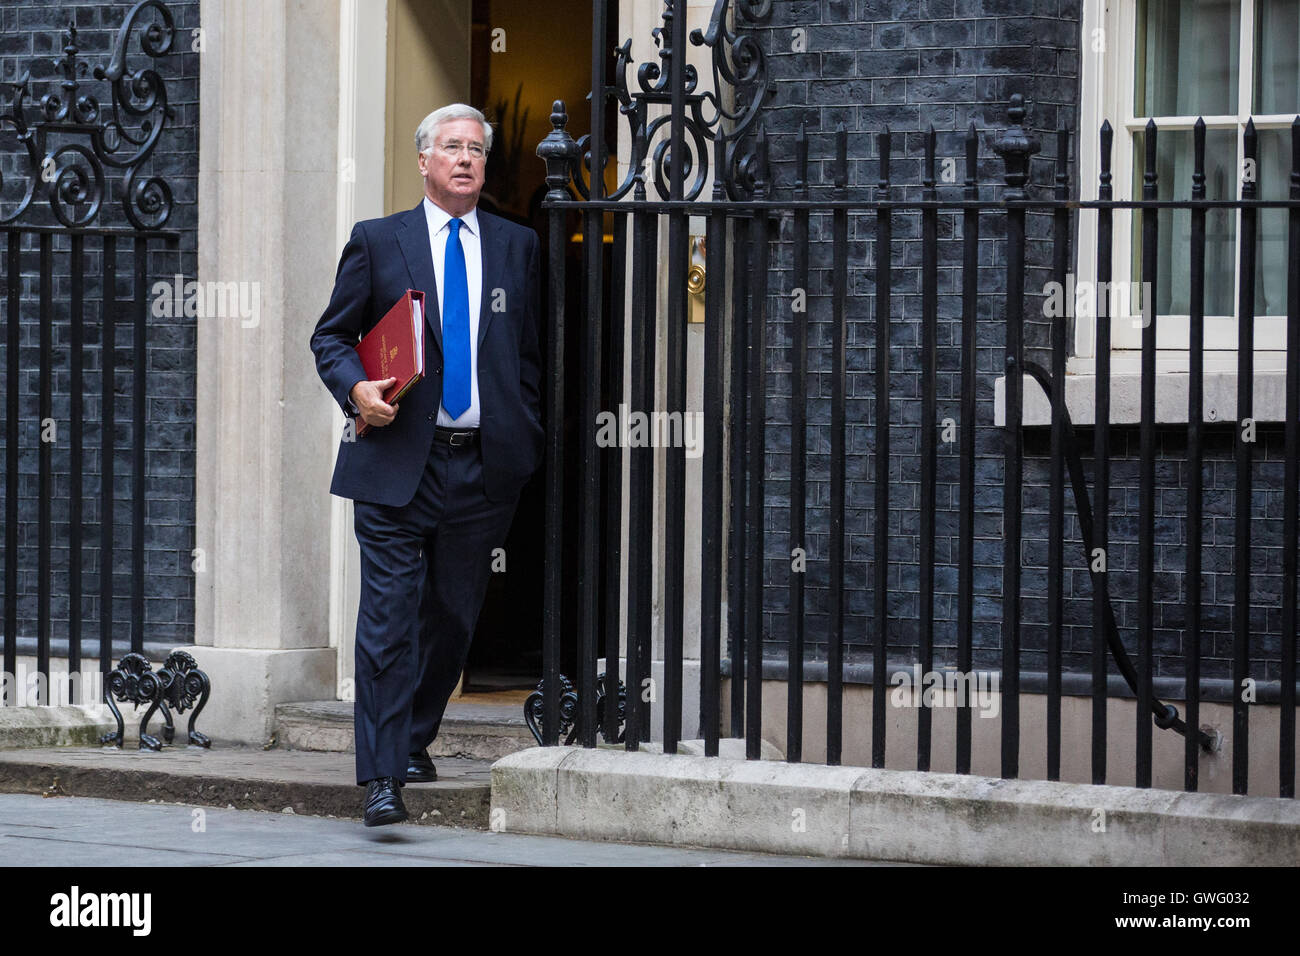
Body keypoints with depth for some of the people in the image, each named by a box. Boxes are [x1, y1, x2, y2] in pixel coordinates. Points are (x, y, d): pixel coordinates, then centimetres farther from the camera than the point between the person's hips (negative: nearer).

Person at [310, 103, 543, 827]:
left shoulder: (518, 246, 12)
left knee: (455, 617, 10)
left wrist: (527, 443, 7)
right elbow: (331, 336, 9)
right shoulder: (377, 241, 6)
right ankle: (383, 777, -10)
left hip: (485, 468, 3)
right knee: (390, 618, -9)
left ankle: (415, 740, 31)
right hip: (398, 464, -3)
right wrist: (356, 388, -11)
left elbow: (532, 352, 15)